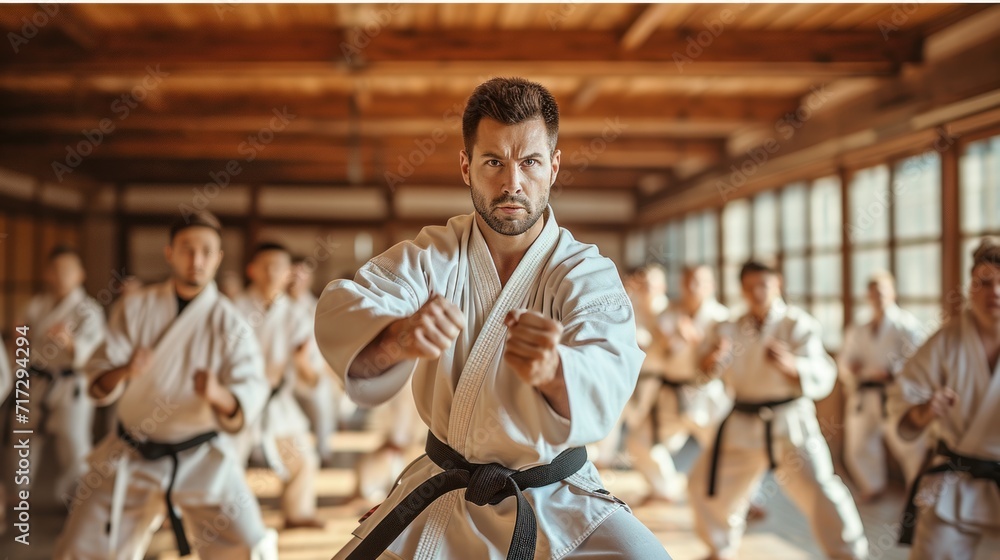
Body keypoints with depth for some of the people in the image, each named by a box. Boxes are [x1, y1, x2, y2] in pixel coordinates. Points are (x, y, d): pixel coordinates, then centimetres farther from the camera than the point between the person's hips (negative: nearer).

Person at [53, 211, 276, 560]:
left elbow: (250, 397, -15)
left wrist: (219, 395, -37)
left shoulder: (228, 322, -9)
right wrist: (123, 371, -28)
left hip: (203, 459, -2)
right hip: (131, 456, 2)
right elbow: (98, 383, -5)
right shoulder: (137, 308, -2)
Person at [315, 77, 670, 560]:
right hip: (440, 498, 2)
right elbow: (341, 310, -24)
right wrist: (397, 337, -47)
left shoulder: (588, 274, -13)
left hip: (558, 505, -2)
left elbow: (605, 382, -31)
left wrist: (552, 369, -55)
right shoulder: (432, 256, -6)